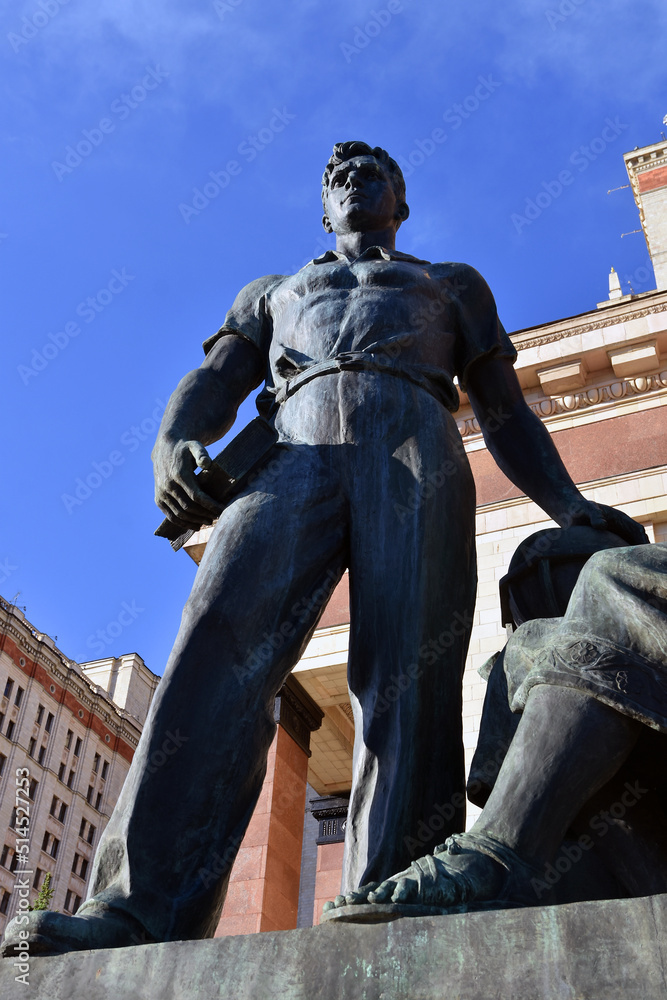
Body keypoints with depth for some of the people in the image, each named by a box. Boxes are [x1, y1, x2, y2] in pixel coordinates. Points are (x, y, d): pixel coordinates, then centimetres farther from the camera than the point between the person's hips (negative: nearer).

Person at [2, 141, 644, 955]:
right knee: (224, 643, -26)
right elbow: (213, 383, 20)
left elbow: (506, 415, 26)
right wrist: (172, 447, -5)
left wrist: (569, 506, 6)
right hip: (293, 457, 0)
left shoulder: (452, 285, 36)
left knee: (405, 675, -22)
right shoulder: (272, 294, 39)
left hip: (414, 447, 0)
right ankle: (143, 912, -37)